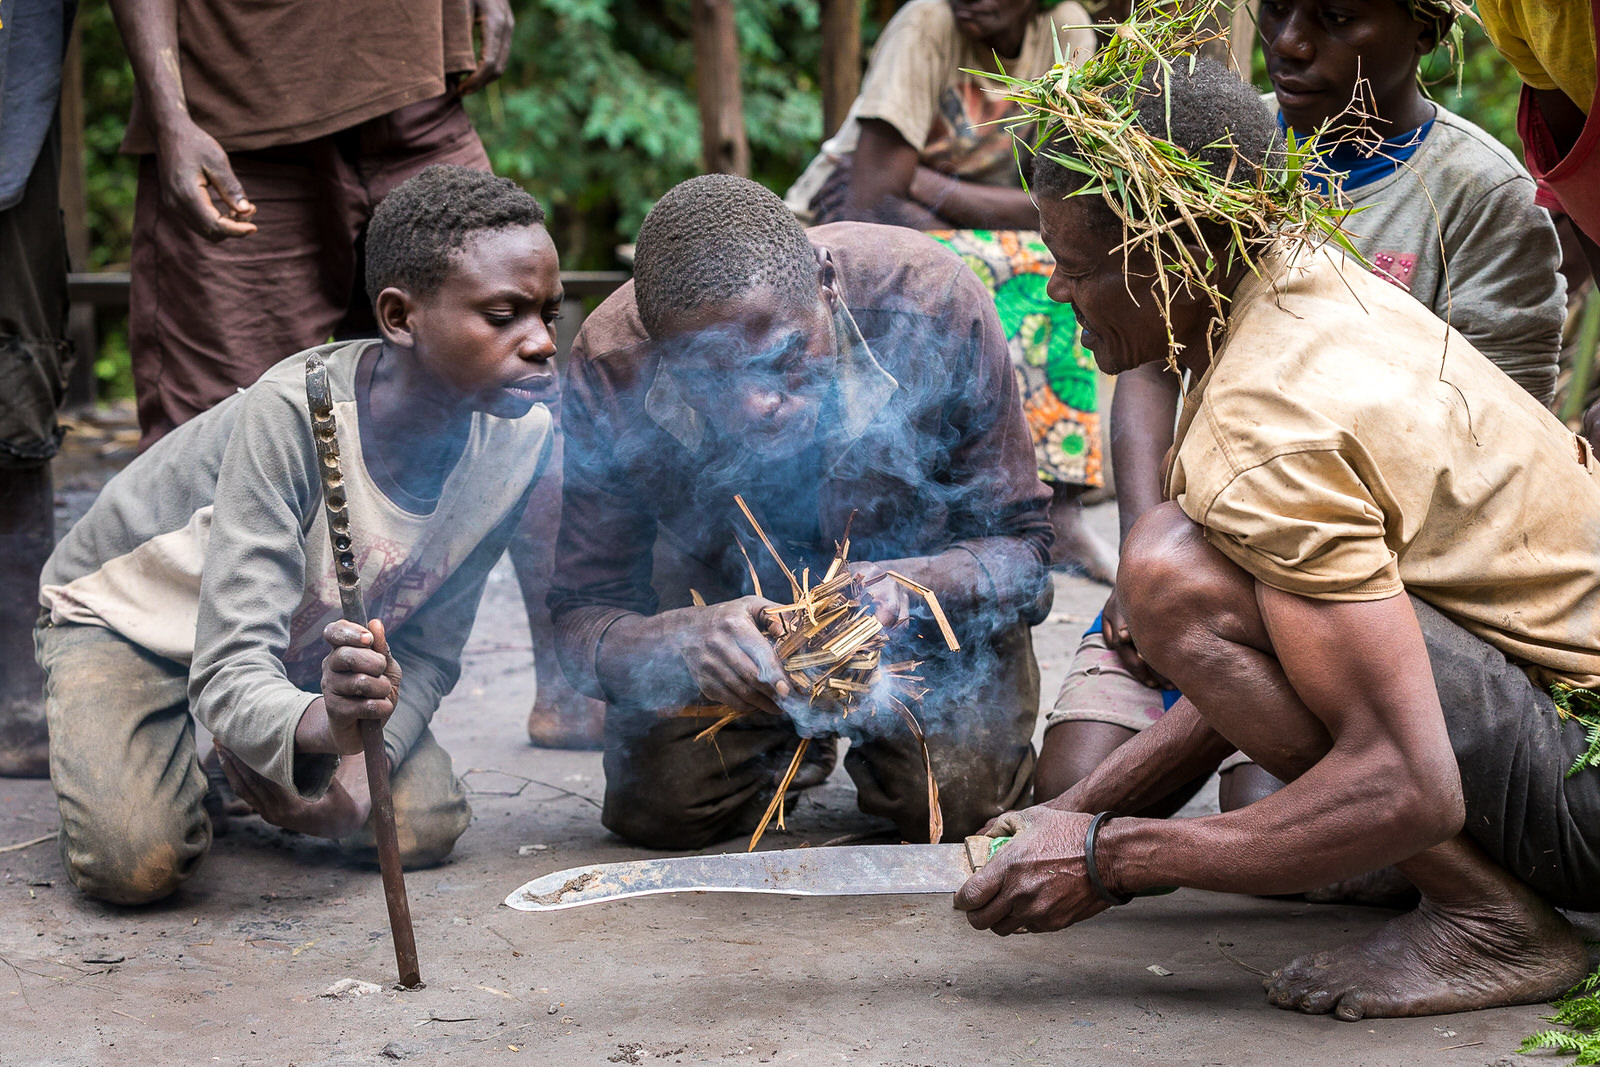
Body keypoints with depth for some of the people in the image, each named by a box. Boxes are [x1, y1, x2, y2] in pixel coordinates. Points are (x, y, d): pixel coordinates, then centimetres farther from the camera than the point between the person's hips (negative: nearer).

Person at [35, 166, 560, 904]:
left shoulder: (520, 438, -21)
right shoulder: (294, 414, -37)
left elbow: (430, 649, -9)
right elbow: (229, 673, -42)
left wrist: (363, 755, -27)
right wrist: (323, 725, -64)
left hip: (308, 641, 5)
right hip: (127, 611, -5)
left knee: (425, 829, -13)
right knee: (136, 865, -26)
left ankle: (247, 765, 16)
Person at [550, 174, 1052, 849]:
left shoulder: (933, 302, -33)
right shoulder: (610, 369, -29)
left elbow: (1020, 546, -23)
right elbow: (582, 617, -24)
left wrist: (911, 585, -46)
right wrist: (678, 641, -49)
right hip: (724, 597, 1)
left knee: (955, 798, -23)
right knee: (658, 808, -16)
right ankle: (795, 741, 19)